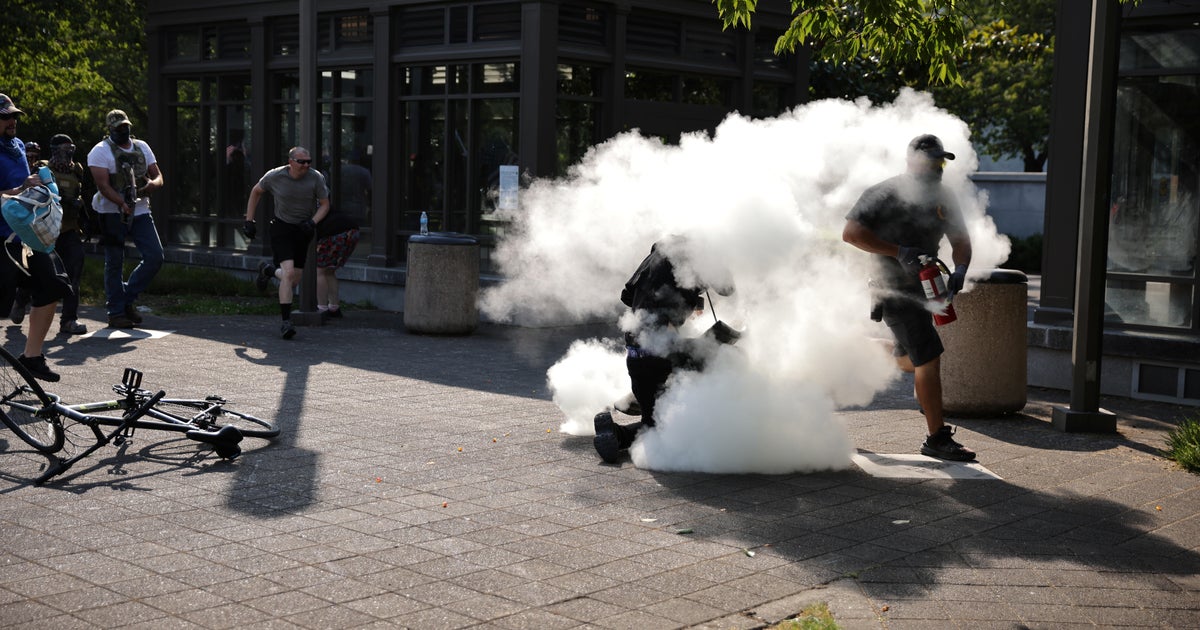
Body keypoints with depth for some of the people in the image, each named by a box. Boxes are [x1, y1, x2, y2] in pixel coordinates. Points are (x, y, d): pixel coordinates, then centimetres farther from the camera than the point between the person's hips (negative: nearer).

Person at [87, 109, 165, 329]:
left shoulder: (142, 147, 13)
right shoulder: (101, 151, -5)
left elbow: (158, 176, 13)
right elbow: (103, 186, -16)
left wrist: (153, 183, -13)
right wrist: (123, 204, -30)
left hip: (140, 212, 5)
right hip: (113, 213, -5)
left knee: (155, 258, -2)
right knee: (115, 264, 1)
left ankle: (128, 298, 15)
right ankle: (116, 312, 8)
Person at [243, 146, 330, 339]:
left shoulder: (316, 178, -13)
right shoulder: (275, 176, -13)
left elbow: (325, 204, -4)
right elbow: (256, 192, 5)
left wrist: (312, 222, -22)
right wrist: (249, 221, 4)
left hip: (303, 230, 3)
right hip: (281, 227, -3)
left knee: (295, 280, 10)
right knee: (288, 273, -21)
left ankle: (269, 270, 45)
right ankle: (286, 322, -16)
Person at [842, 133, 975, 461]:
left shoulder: (942, 197, 8)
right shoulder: (885, 193, -12)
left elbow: (960, 240, 11)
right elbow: (851, 233, -18)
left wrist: (960, 269, -11)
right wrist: (898, 251, -26)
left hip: (922, 287, 8)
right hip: (895, 289, -8)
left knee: (910, 360, 22)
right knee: (929, 358, -13)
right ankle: (937, 438, -7)